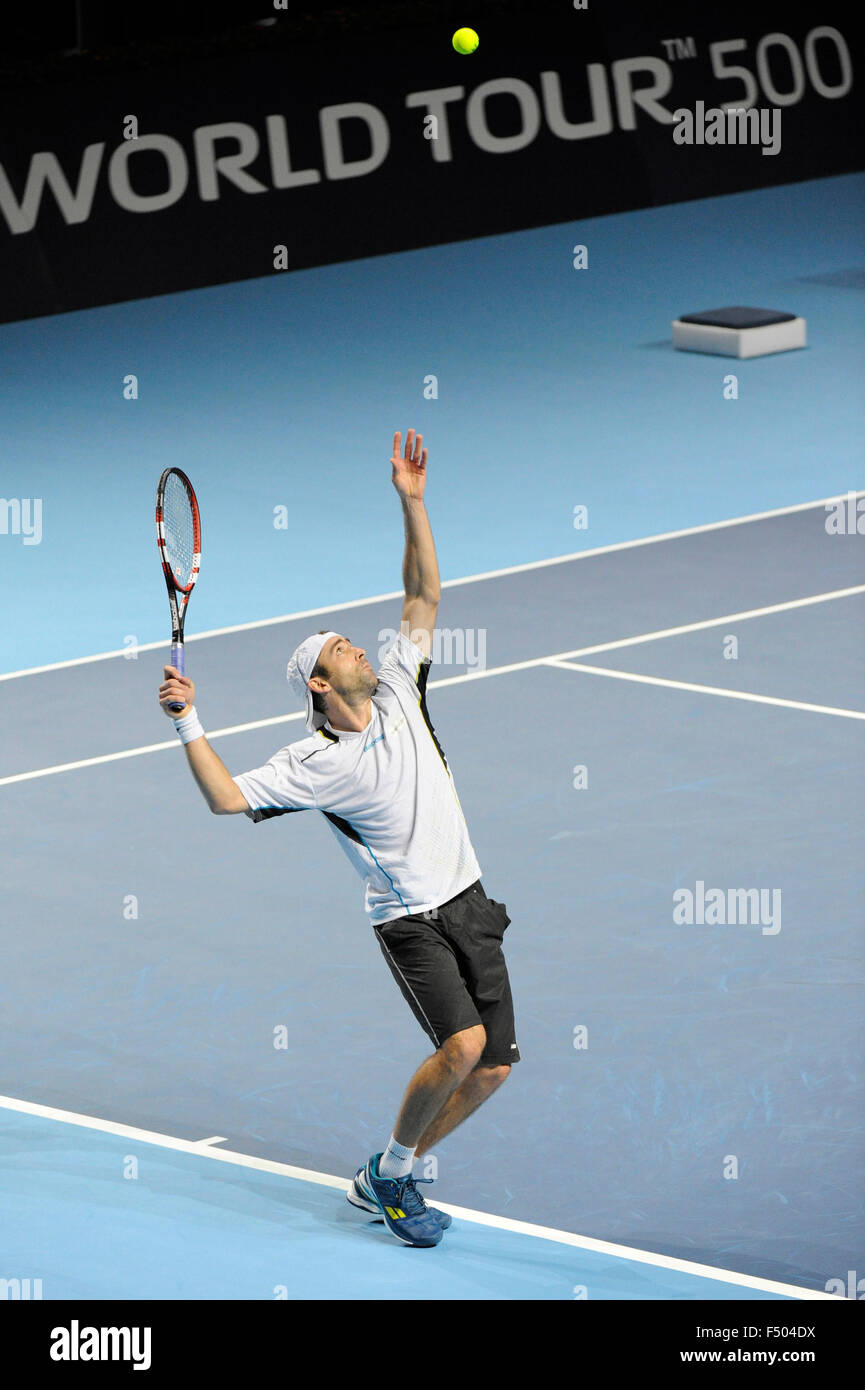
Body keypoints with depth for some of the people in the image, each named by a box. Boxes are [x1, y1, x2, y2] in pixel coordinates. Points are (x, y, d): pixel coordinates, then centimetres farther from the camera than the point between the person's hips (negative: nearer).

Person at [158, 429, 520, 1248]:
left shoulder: (398, 696, 6)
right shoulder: (316, 763, -9)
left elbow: (423, 599, 10)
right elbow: (227, 798, -15)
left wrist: (412, 503, 2)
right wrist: (188, 722, -23)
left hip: (468, 902, 6)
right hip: (410, 922, -6)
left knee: (494, 1064, 1)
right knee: (463, 1043, -25)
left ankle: (389, 1179, 18)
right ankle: (390, 1173, -3)